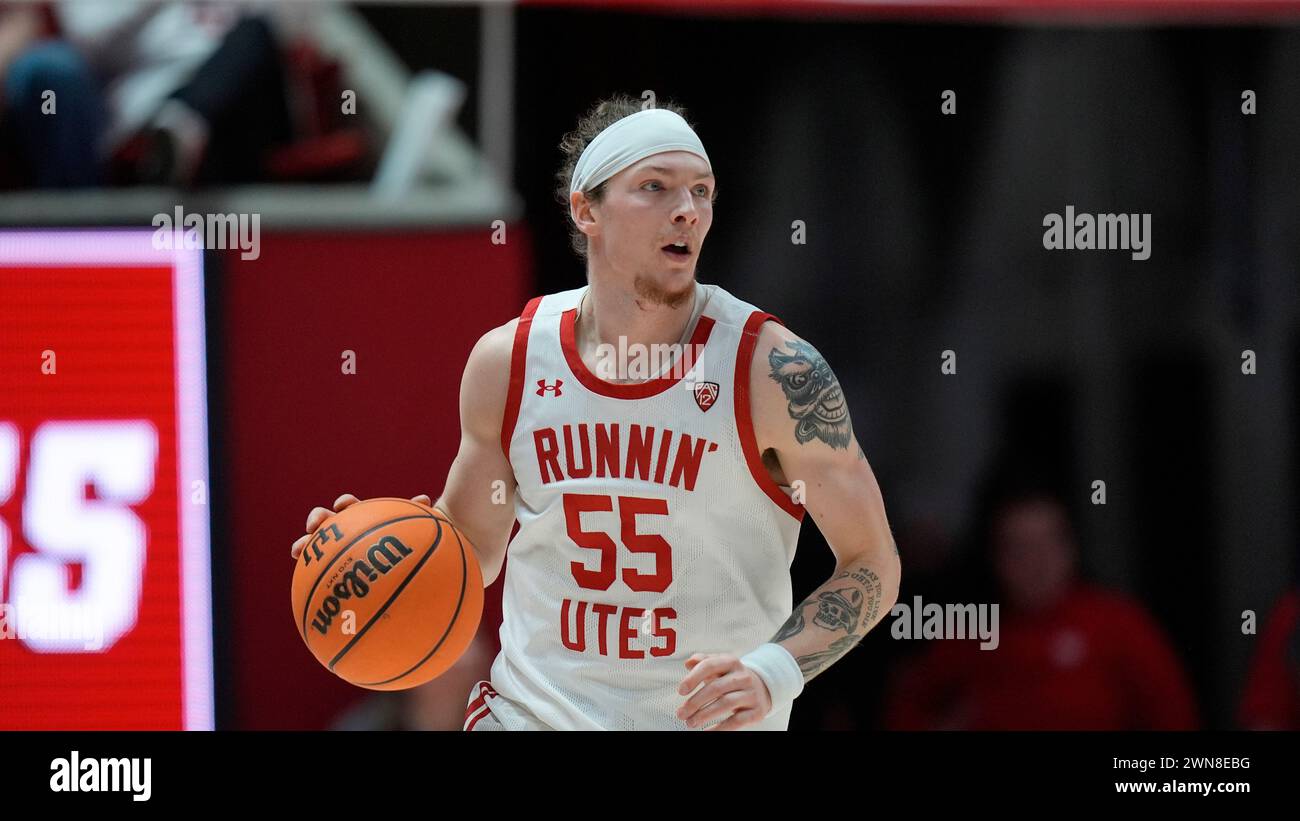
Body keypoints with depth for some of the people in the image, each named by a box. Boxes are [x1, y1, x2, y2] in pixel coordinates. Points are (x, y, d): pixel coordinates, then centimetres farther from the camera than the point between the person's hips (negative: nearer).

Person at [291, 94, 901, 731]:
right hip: (530, 708, 2)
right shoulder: (506, 362, -4)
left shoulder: (773, 369, -13)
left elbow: (873, 568, -8)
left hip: (710, 723, -2)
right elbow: (472, 544, 11)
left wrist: (773, 671, -22)